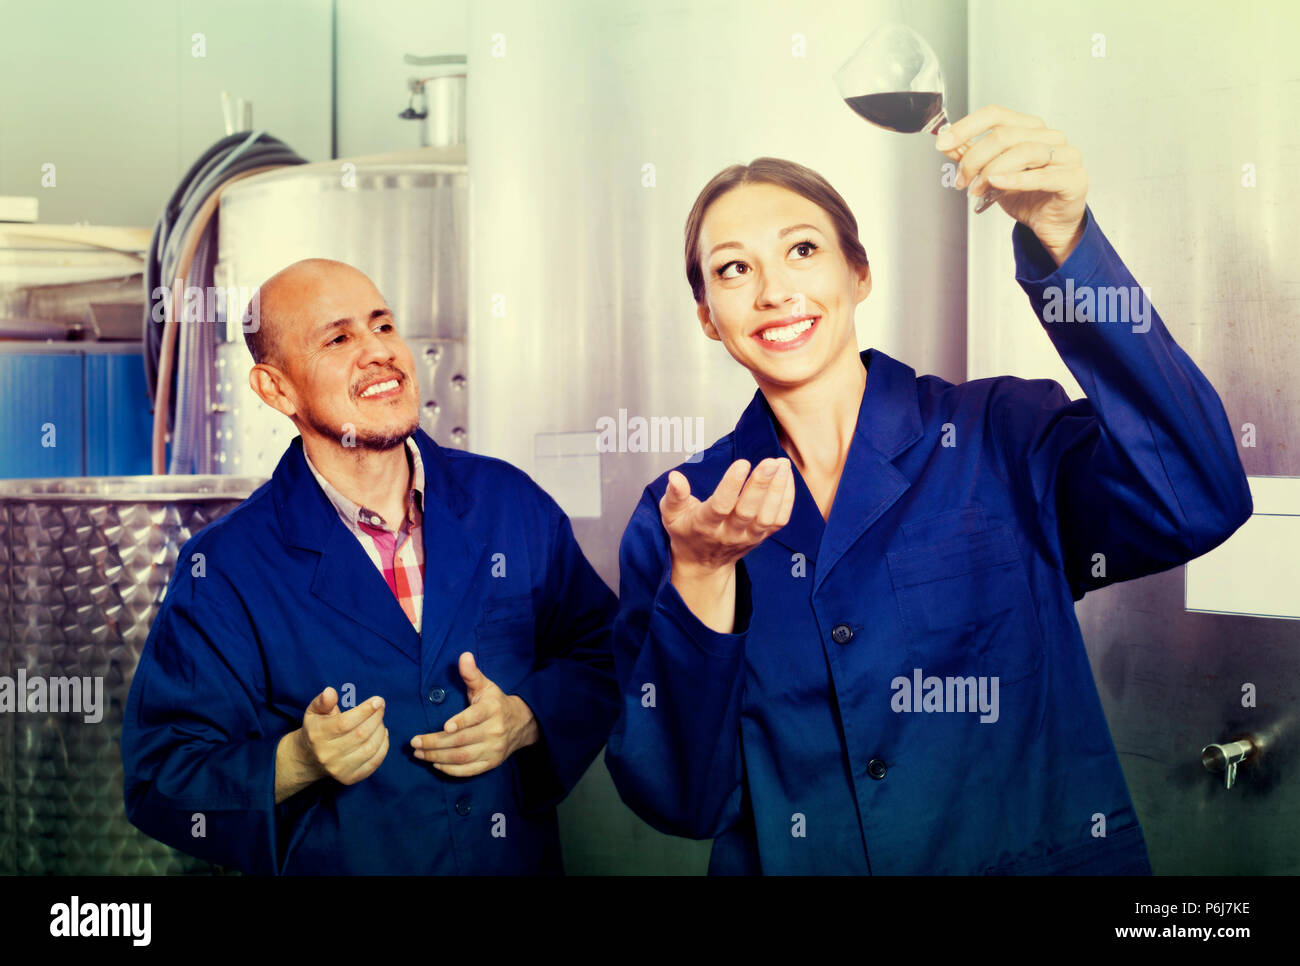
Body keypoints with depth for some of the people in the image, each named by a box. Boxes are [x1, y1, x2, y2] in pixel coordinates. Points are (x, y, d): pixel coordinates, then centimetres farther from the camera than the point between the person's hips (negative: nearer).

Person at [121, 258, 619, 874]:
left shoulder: (509, 502, 2)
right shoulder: (223, 571, -6)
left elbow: (604, 650, 9)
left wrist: (527, 720, -7)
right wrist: (298, 763, -19)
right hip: (337, 865, -2)